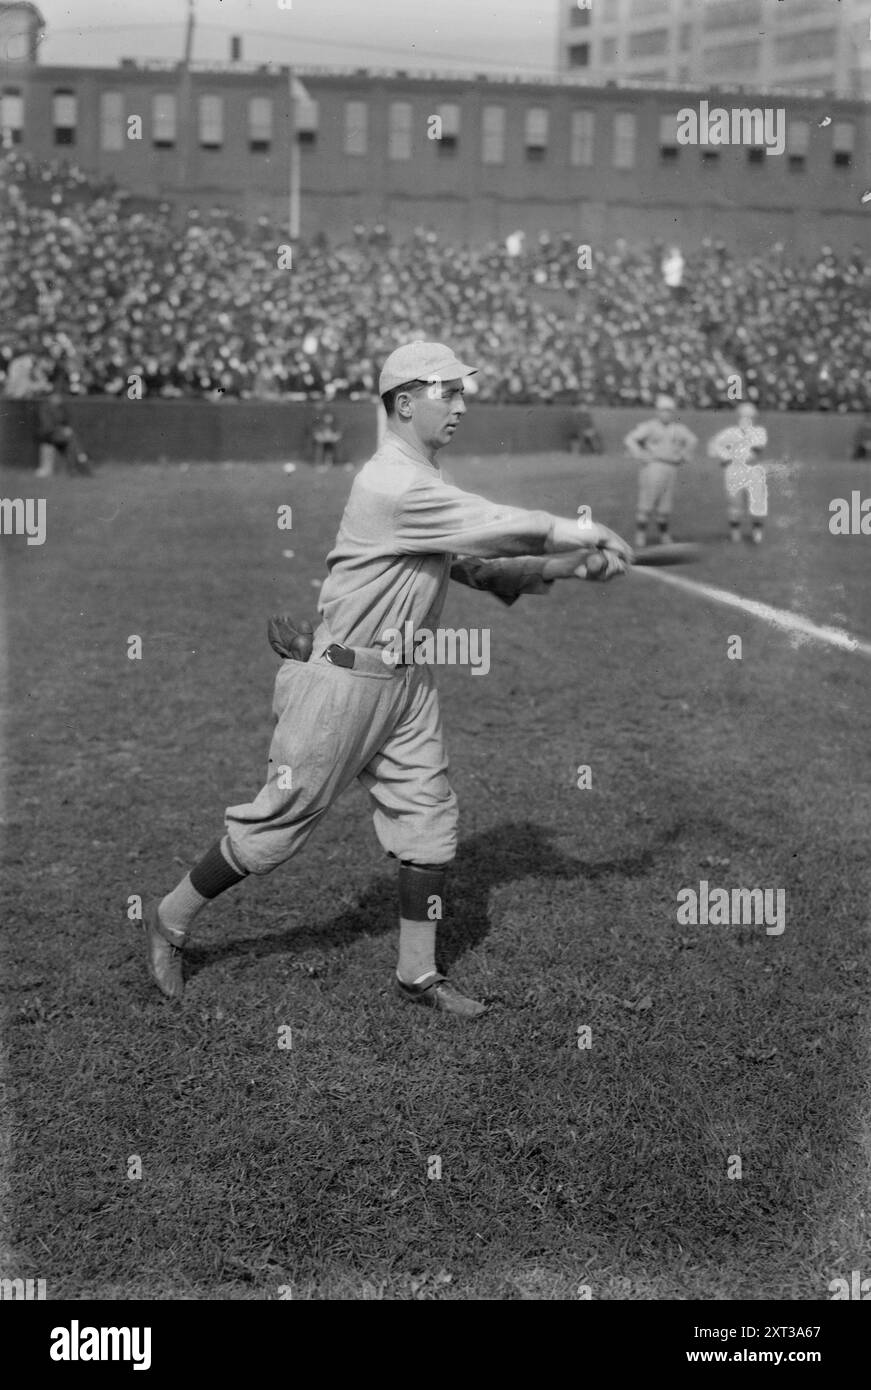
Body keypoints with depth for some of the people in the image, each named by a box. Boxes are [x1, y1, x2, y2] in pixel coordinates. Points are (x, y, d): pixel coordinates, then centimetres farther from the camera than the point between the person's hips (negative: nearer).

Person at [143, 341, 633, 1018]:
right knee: (283, 816, 1)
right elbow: (504, 527, -24)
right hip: (344, 678, -9)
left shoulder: (430, 483, 12)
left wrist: (556, 567, -3)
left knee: (429, 817, 7)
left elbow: (477, 564, 10)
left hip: (408, 679, 9)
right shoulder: (394, 484, -20)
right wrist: (581, 532, -12)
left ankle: (418, 973, 18)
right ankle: (171, 918, 21)